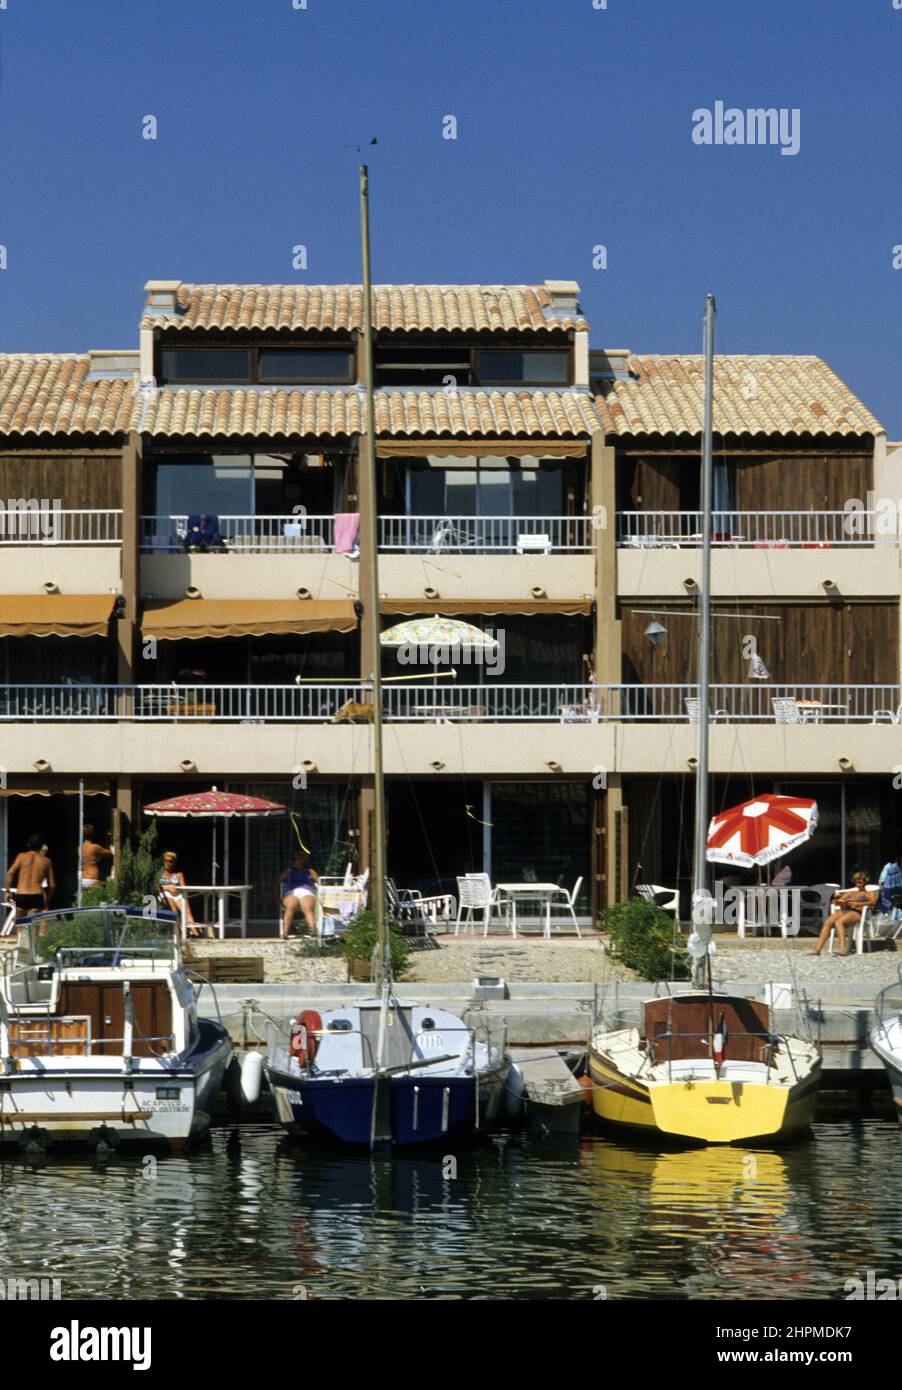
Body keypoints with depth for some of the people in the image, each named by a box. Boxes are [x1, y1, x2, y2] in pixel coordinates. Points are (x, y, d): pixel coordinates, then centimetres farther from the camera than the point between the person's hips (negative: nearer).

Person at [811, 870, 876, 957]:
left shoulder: (869, 894, 22)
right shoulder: (850, 893, 37)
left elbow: (873, 902, -1)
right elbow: (839, 900, 28)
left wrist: (858, 904, -18)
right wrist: (837, 900, 1)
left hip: (856, 912, -5)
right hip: (844, 910, 5)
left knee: (838, 922, -38)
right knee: (828, 923, -29)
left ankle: (842, 949, -51)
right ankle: (817, 949, -40)